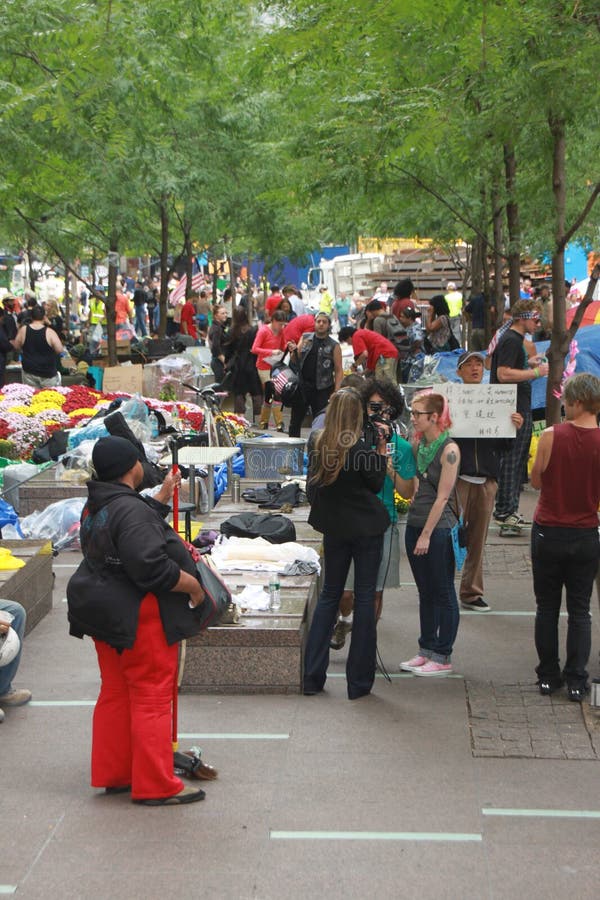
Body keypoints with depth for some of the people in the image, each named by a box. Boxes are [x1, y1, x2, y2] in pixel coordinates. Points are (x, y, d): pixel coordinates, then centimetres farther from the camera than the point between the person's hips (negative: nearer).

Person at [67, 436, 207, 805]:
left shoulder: (96, 507, 10)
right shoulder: (130, 510, -22)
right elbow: (150, 565, -29)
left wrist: (163, 496, 28)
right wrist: (193, 586, -16)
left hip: (107, 616, 10)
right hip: (140, 618, -10)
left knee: (116, 694, 18)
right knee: (152, 698, -2)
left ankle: (113, 774, 27)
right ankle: (156, 785, 4)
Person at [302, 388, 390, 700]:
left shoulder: (319, 447, -2)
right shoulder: (360, 449, -17)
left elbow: (311, 488, 6)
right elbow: (376, 484, -4)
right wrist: (381, 450, -1)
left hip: (334, 528, 5)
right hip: (366, 528, -4)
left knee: (329, 594, 15)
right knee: (364, 597, 4)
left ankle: (312, 676, 14)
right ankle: (359, 681, 8)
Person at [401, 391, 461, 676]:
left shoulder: (449, 449, -14)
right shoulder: (418, 444, 8)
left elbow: (442, 496, -15)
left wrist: (427, 534, -15)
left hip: (439, 528, -7)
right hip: (415, 522, 7)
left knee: (443, 594, 3)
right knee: (425, 593, 15)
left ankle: (442, 658, 10)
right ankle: (426, 651, 24)